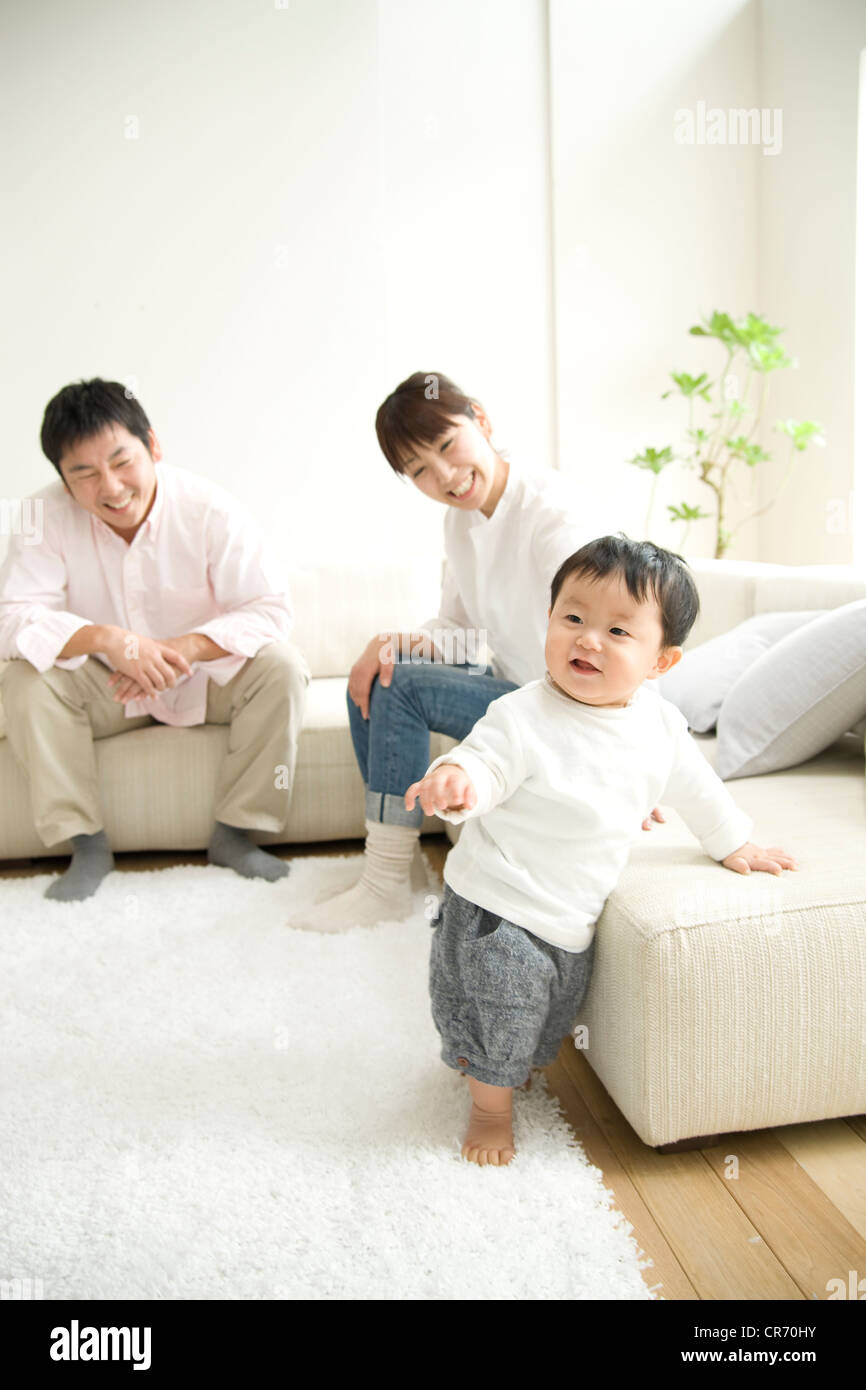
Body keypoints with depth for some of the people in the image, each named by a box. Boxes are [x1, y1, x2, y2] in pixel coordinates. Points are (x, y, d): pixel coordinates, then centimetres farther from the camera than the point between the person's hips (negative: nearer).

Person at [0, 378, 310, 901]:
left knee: (281, 666, -27)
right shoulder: (47, 517, -15)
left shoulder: (210, 509, -19)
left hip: (209, 678, 0)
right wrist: (107, 639, -40)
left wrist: (184, 648, -38)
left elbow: (272, 609, -23)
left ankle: (235, 833, -14)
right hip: (107, 687, 1)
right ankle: (87, 845, -13)